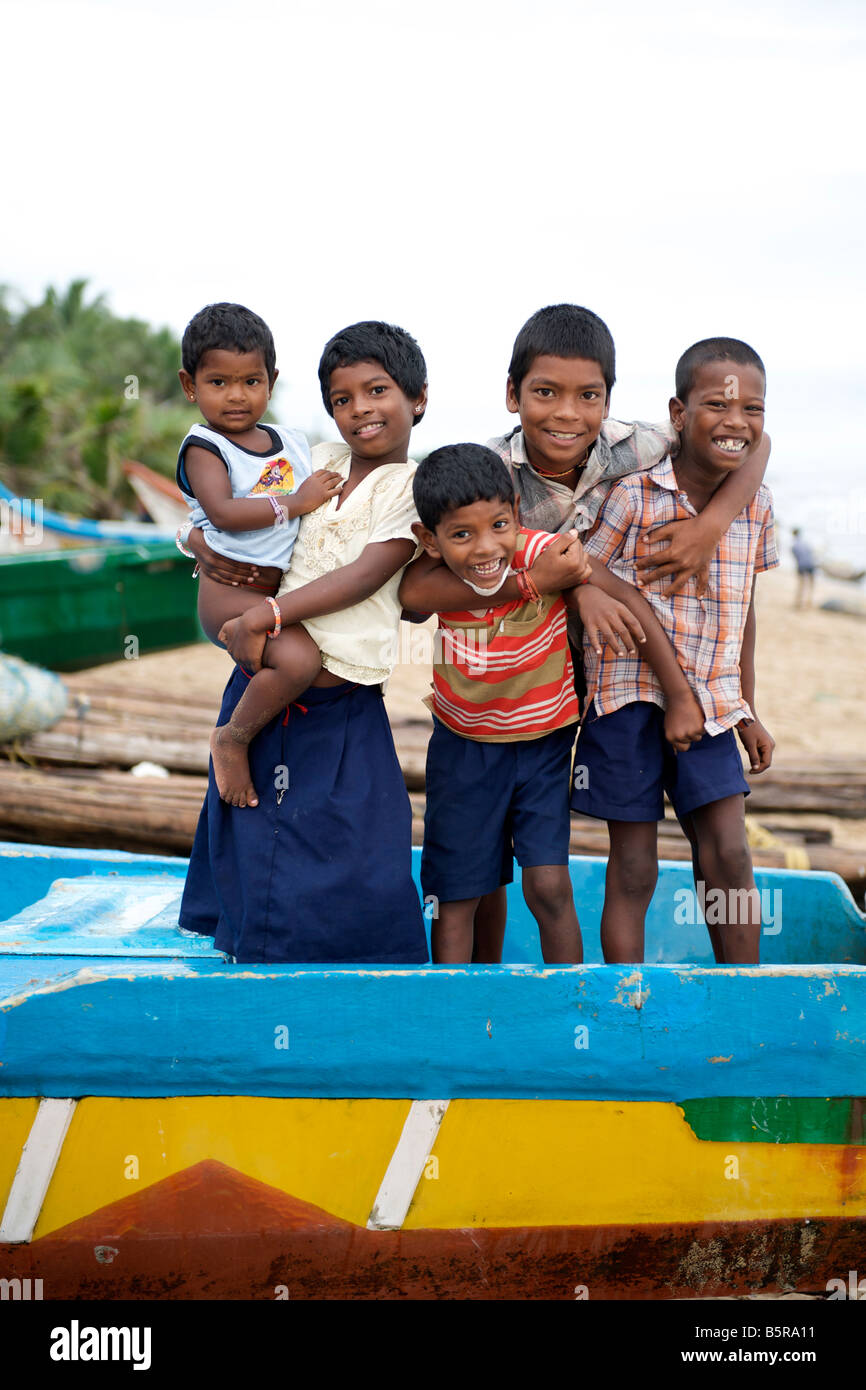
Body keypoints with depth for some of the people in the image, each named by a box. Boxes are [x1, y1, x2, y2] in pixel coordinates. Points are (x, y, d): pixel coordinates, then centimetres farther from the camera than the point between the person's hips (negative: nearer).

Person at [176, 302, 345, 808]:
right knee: (300, 658, -28)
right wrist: (295, 502, -17)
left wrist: (339, 494, 3)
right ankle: (234, 738, -5)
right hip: (232, 590, -8)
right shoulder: (204, 449, -5)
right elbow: (224, 513, -20)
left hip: (286, 585, 8)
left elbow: (321, 501, 23)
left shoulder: (292, 443, 14)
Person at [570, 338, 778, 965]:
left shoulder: (757, 505, 4)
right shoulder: (631, 494, -12)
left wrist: (748, 713, 18)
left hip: (708, 702, 4)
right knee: (634, 870, 2)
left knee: (730, 855, -1)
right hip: (628, 697, -4)